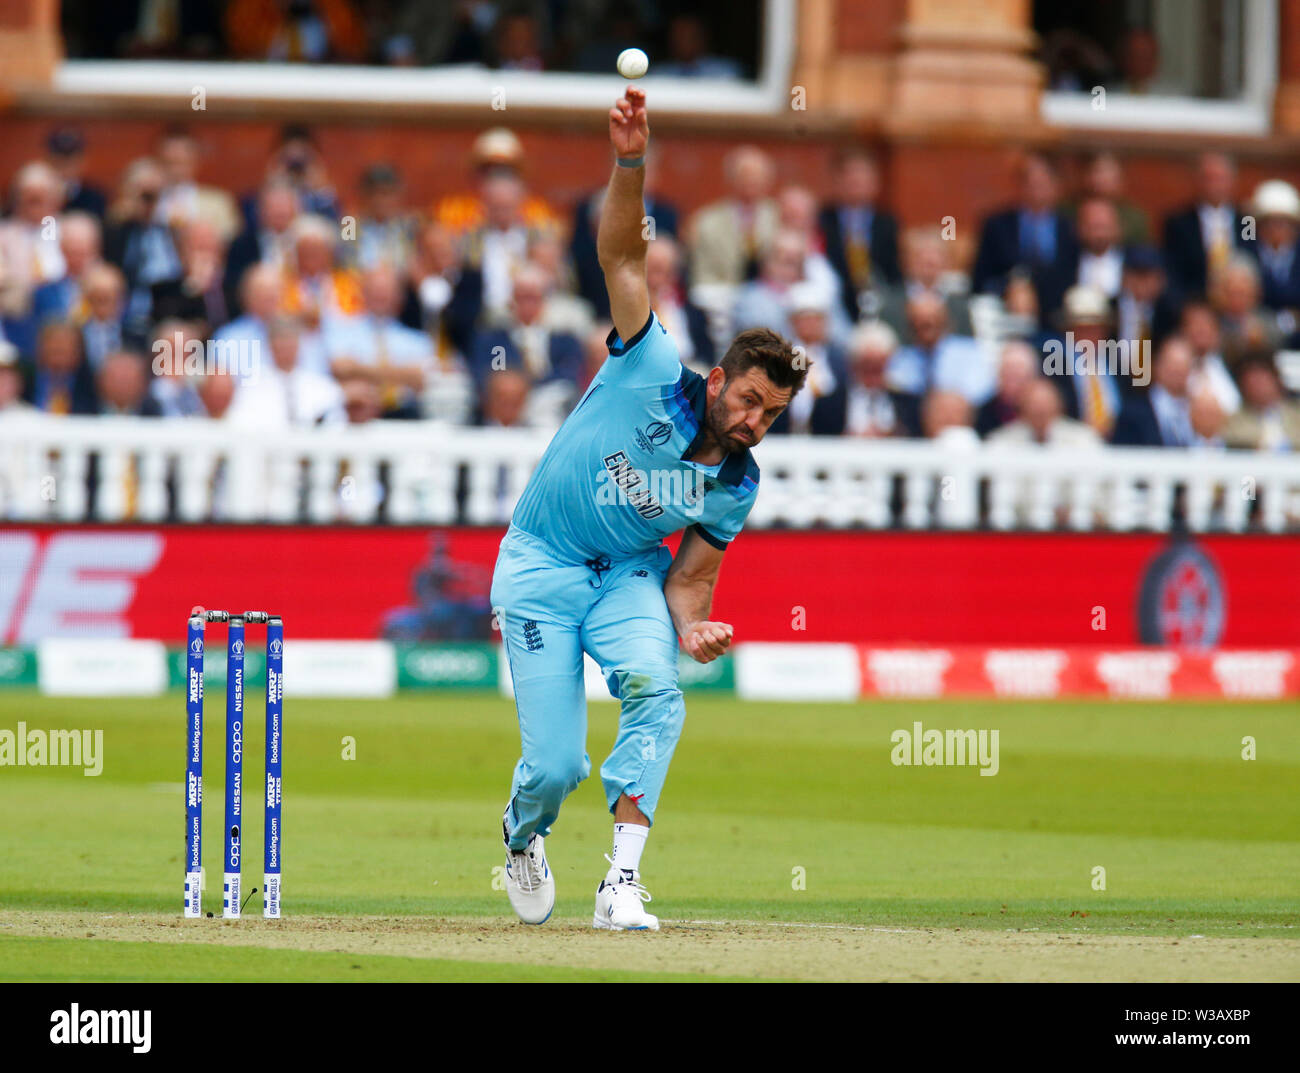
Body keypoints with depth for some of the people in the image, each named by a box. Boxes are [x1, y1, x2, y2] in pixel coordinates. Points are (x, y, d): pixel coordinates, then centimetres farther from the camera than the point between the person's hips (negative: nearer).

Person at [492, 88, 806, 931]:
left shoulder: (737, 486, -8)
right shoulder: (653, 375, -20)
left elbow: (690, 578, -1)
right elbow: (622, 252, -26)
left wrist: (693, 629, -25)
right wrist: (632, 164, -42)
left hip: (629, 573, 3)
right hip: (541, 568, -3)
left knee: (654, 688, -29)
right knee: (558, 762, -9)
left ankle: (623, 883, -28)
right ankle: (524, 837, 31)